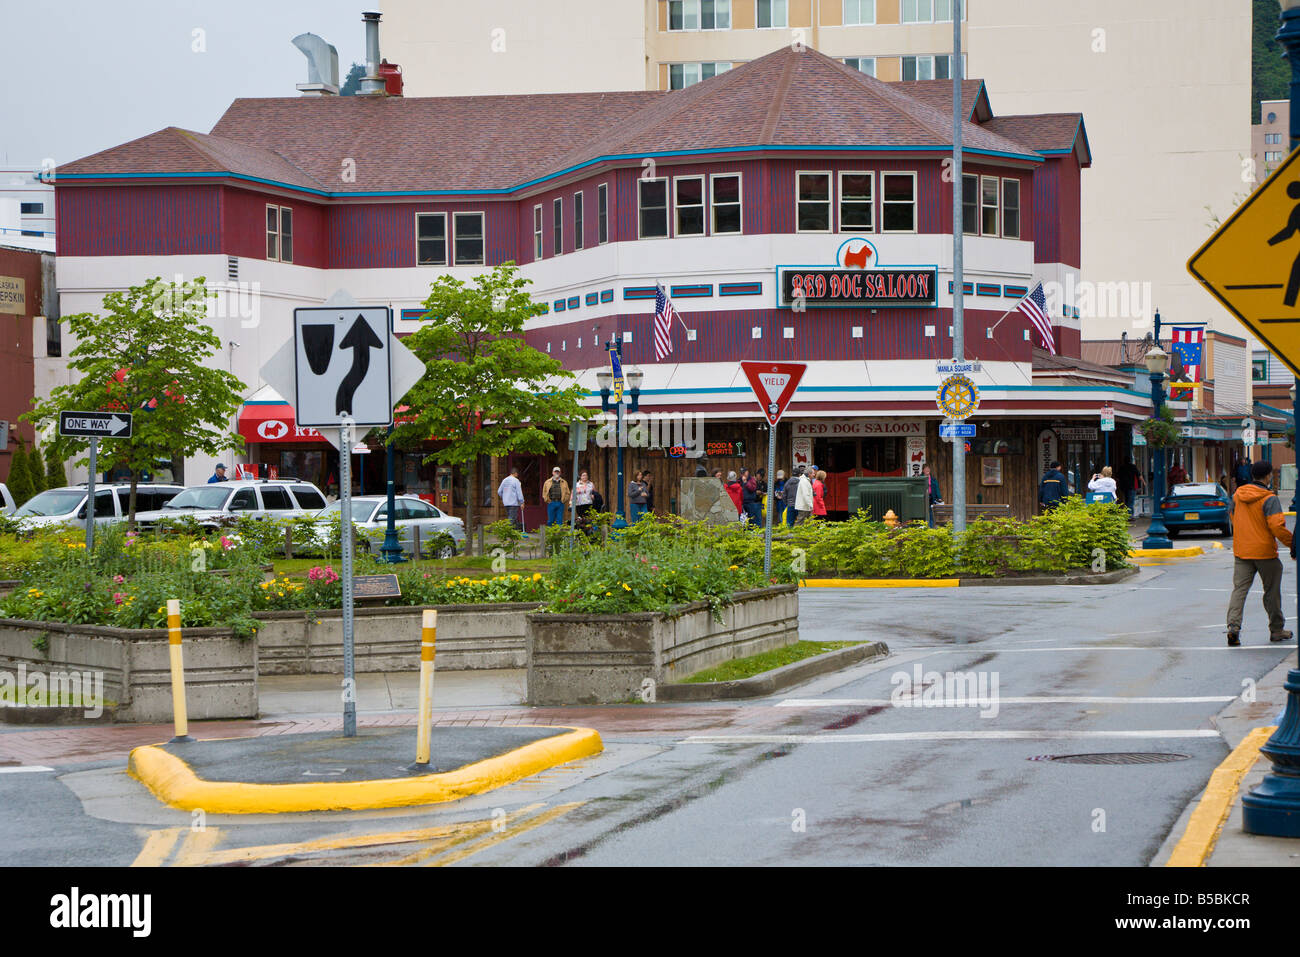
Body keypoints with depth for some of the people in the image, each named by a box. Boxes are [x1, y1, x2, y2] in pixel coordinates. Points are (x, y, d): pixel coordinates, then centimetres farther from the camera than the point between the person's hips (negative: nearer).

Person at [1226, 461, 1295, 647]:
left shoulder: (1238, 495, 4)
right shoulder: (1270, 499, -14)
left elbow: (1231, 514, 18)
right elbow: (1277, 526, -21)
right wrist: (1292, 543, -10)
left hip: (1240, 551, 4)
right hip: (1264, 551, -4)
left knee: (1239, 588, 2)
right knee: (1272, 591, 10)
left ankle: (1233, 626, -17)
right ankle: (1277, 630, 20)